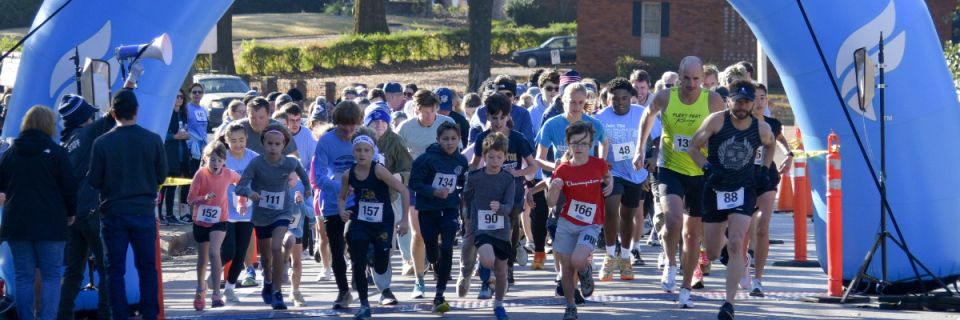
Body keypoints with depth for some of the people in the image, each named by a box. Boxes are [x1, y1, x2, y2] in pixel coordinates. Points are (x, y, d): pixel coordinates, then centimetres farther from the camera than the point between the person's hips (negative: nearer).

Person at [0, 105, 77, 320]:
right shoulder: (56, 153, -6)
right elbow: (69, 187, -5)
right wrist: (71, 213, 9)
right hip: (50, 222, -3)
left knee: (23, 276, 8)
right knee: (51, 275, 2)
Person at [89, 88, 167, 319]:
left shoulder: (102, 143, -10)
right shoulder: (153, 140, -7)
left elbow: (94, 181, -5)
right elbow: (161, 176, 3)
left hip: (113, 212, -1)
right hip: (144, 211, 1)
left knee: (115, 270, 5)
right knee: (147, 267, 10)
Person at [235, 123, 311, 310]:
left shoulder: (289, 163, -14)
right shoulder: (256, 163, -19)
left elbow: (299, 168, 11)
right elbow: (239, 187, -26)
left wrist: (306, 187, 10)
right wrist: (249, 192, -45)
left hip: (282, 213, -1)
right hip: (261, 215, 1)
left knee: (276, 247, -24)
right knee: (265, 255, 18)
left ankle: (277, 292, -16)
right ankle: (268, 284, 48)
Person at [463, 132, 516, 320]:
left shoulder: (508, 180, -6)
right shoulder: (474, 178, -7)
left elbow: (509, 207, -14)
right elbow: (467, 197, 13)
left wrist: (499, 207, -35)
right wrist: (469, 217, 18)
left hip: (501, 230, 2)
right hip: (481, 229, -2)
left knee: (501, 270, 12)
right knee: (488, 260, -28)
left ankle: (498, 304, 35)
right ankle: (485, 280, 8)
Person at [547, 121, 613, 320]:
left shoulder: (598, 164, -7)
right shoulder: (562, 170, -7)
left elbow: (607, 175, 19)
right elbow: (551, 203, -9)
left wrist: (609, 183, -2)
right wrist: (553, 188, -29)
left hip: (591, 225, -2)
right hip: (566, 223, 2)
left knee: (577, 260, -24)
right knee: (566, 268, 4)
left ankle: (586, 271, 13)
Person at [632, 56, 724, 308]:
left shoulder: (712, 101, -11)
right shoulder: (665, 98, -9)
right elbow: (648, 116, 13)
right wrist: (640, 150, 13)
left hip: (701, 174, 1)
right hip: (671, 170, -1)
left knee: (693, 233, 10)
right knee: (674, 219, -26)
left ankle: (686, 288, 24)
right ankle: (670, 266, 1)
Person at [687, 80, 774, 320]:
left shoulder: (761, 128, -5)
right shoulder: (717, 121, -12)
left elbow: (770, 145, 19)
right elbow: (693, 147, -5)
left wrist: (764, 169, 4)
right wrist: (708, 168, -20)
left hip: (744, 190, 0)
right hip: (715, 190, 0)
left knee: (736, 245, -19)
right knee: (712, 254, 9)